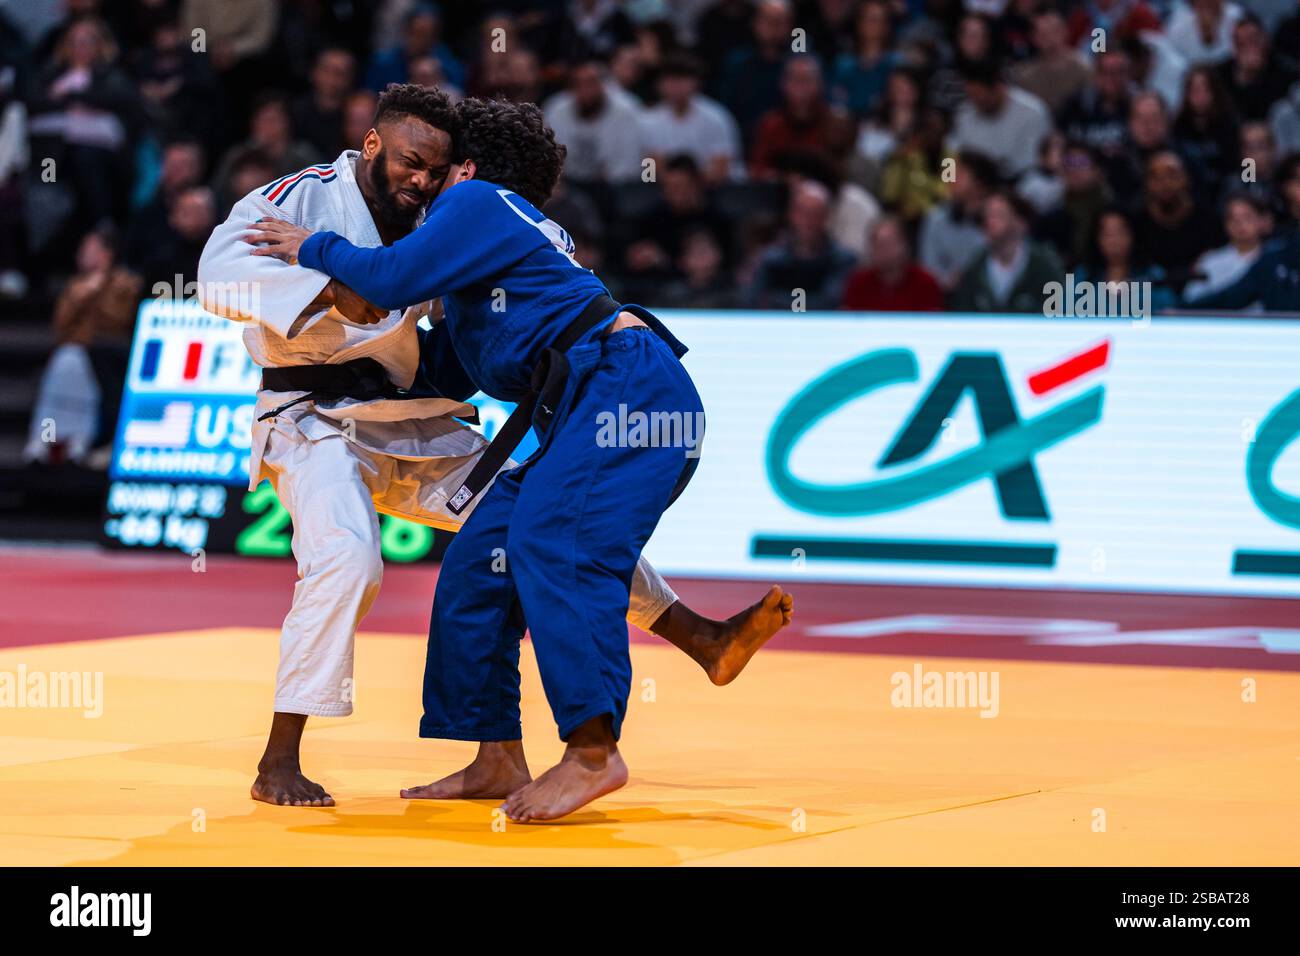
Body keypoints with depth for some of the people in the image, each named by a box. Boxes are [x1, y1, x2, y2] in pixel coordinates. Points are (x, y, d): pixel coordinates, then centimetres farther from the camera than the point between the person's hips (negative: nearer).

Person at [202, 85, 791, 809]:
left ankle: (704, 641, 14)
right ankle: (279, 765, -25)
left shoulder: (427, 221, 9)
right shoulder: (303, 198, -11)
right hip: (317, 425, -7)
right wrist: (331, 292, -39)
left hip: (414, 432, 7)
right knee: (347, 559, -32)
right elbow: (221, 272, -27)